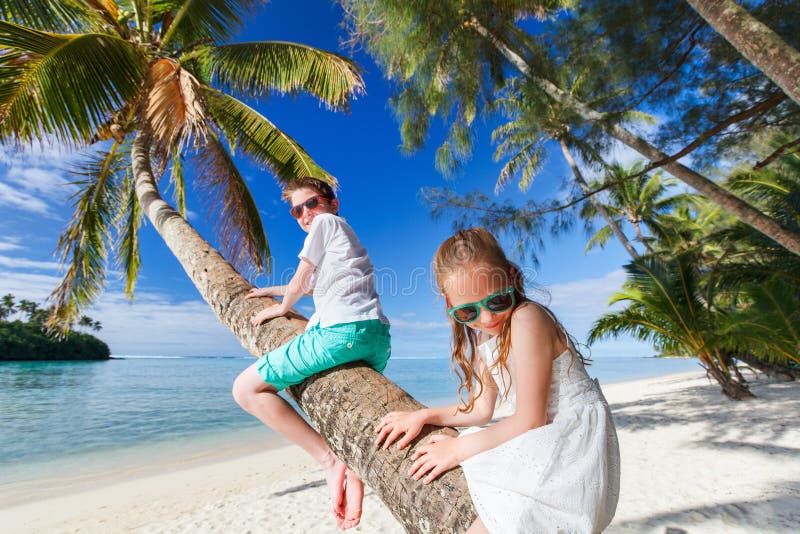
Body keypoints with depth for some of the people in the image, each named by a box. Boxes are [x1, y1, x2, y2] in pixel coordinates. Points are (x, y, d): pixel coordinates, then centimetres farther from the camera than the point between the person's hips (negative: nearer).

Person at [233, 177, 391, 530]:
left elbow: (300, 282, 9)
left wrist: (282, 309, 28)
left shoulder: (327, 222, 11)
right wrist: (270, 290, 54)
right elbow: (313, 286, 46)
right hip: (379, 337, 10)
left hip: (342, 330, -10)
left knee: (246, 389, -1)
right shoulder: (344, 236, 35)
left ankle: (330, 461, -6)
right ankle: (353, 470, 13)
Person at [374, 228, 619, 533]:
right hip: (545, 444, 9)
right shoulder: (480, 336, 4)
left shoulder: (526, 318, -23)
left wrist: (459, 448, -15)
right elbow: (481, 409, 9)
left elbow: (530, 421, -21)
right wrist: (423, 416, 2)